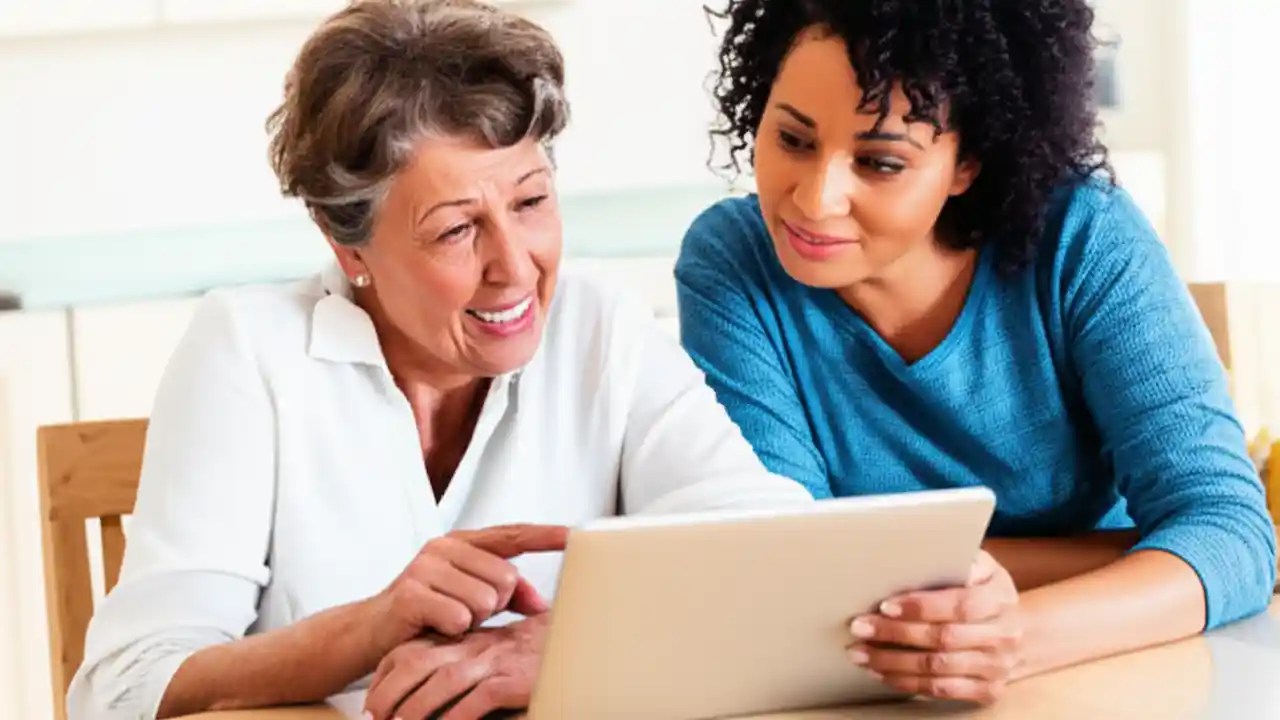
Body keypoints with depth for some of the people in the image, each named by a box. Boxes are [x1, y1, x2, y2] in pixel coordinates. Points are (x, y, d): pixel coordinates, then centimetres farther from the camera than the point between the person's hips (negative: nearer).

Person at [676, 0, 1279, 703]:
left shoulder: (1082, 238, -14)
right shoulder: (729, 264, -13)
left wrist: (1018, 635, -39)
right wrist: (1155, 561, -22)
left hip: (1100, 678, 1)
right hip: (845, 691, 0)